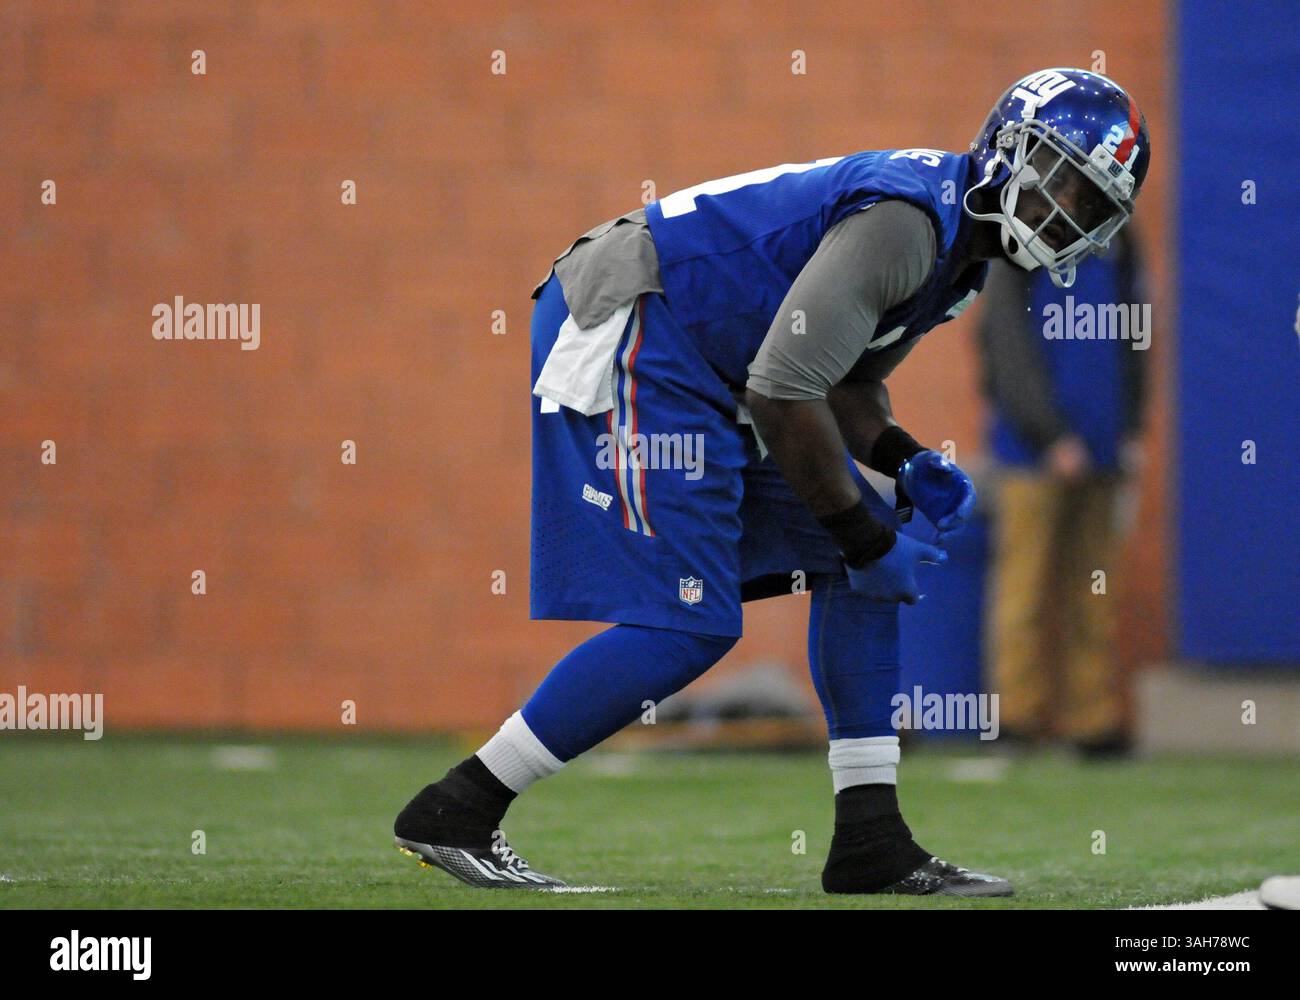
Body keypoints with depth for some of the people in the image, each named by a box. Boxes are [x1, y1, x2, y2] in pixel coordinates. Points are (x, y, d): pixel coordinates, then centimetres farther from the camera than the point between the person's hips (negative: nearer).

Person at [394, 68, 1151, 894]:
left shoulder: (959, 248, 12)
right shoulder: (906, 220, -22)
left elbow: (843, 381, 23)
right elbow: (781, 394, -25)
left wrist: (909, 464, 2)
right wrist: (866, 539, -15)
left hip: (705, 368, 11)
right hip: (626, 333, -11)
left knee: (859, 565, 6)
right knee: (689, 625, -14)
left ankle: (871, 839, 9)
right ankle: (455, 811, -6)